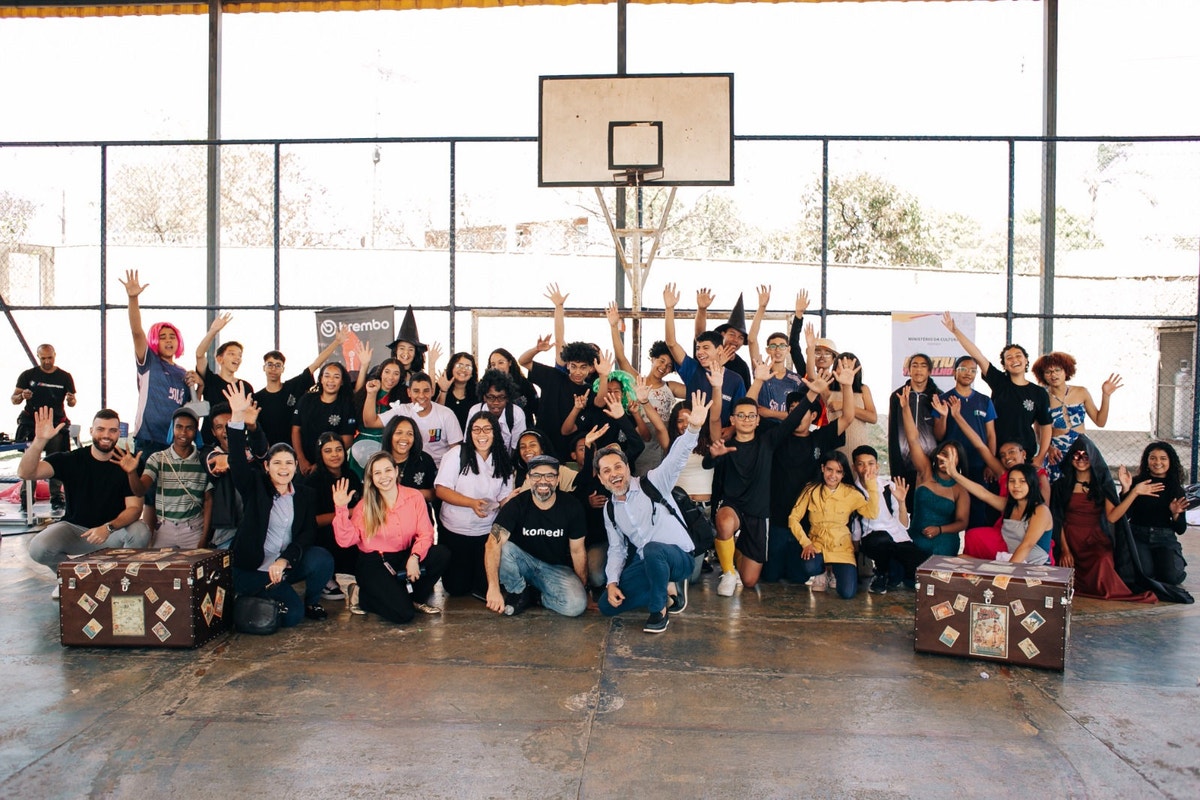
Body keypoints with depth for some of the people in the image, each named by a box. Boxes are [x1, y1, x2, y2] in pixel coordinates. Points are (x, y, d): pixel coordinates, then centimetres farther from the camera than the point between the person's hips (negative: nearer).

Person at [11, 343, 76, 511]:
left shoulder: (65, 377, 8)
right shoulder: (28, 375, 7)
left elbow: (72, 403, 9)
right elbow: (14, 399, 7)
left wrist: (71, 400, -15)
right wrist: (22, 396, -16)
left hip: (56, 425, 0)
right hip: (32, 423, 0)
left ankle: (57, 499, 0)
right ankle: (26, 500, 0)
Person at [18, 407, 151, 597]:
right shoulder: (71, 460, -7)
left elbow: (134, 508, -14)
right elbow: (25, 473, -20)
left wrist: (108, 528, -33)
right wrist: (39, 440, -35)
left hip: (113, 531, -1)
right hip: (74, 528, 1)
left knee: (141, 532, -31)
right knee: (38, 548, -27)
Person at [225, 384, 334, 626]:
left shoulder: (306, 494, 5)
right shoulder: (255, 486, -1)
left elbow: (309, 533, -5)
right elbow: (238, 460, -18)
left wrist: (285, 559, -23)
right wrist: (237, 417, -32)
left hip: (288, 564, 3)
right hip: (253, 568, -3)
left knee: (322, 559, -27)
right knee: (292, 614, -21)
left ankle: (312, 603, 1)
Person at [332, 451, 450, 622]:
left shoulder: (414, 496, -1)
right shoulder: (365, 506, -4)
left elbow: (425, 533, -7)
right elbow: (346, 540, -12)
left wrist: (415, 557, -24)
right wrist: (341, 509, -21)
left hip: (404, 558, 4)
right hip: (374, 564, -4)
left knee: (441, 554, -24)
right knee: (403, 613, -24)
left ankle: (414, 598, -2)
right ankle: (362, 596, 6)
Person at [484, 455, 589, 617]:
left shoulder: (571, 508, -10)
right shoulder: (516, 505, -16)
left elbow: (577, 551, -1)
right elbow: (494, 543, -29)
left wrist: (584, 590, 2)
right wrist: (493, 588, -43)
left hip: (557, 568, 0)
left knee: (576, 605, -28)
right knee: (503, 548, -31)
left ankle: (534, 593, 2)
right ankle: (519, 592, -4)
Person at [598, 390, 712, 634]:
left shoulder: (652, 483, -8)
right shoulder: (610, 511, 8)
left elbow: (677, 458, -25)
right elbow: (616, 549, 10)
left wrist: (693, 428, -43)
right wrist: (612, 582, -6)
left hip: (679, 557, -6)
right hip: (647, 565, 6)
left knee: (652, 549, -40)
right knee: (607, 605, -8)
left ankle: (659, 610, -16)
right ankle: (667, 590, 7)